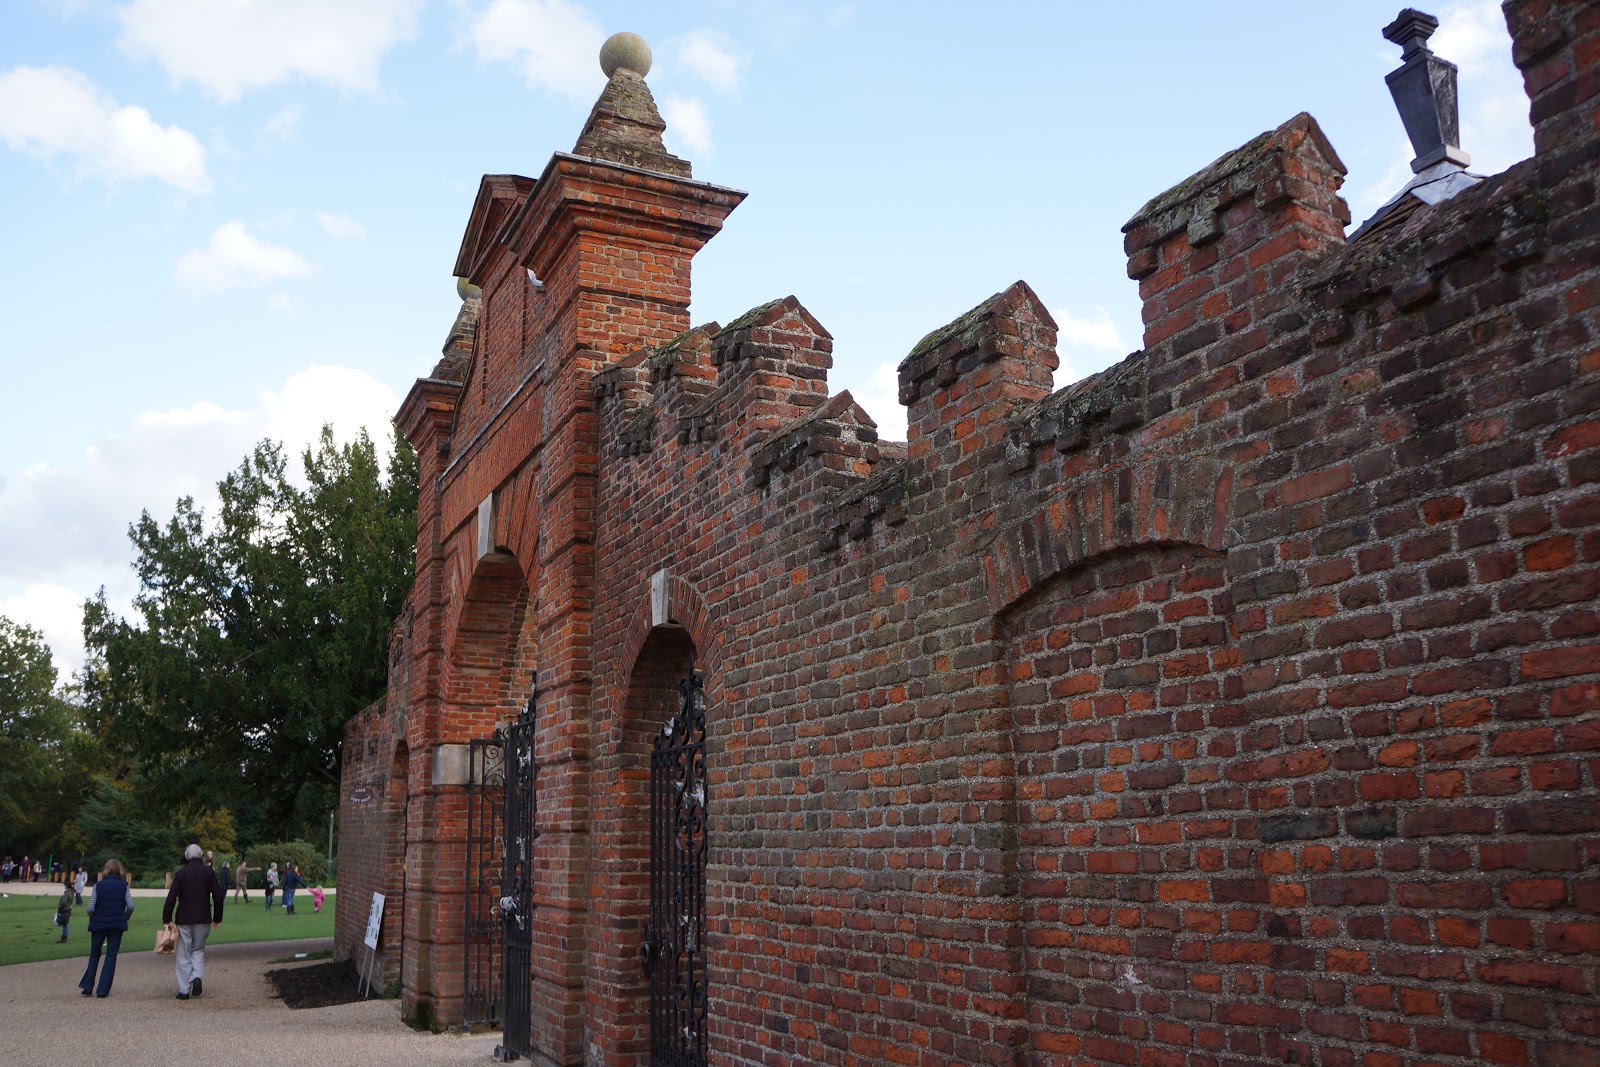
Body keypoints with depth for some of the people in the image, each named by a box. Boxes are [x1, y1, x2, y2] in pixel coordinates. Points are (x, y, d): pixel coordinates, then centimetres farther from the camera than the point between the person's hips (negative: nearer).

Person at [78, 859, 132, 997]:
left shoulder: (98, 885, -4)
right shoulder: (123, 886, -2)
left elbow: (91, 908, -8)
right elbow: (131, 906, -7)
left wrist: (92, 920, 10)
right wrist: (124, 918, 10)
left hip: (98, 924, 0)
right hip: (117, 925, 0)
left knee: (94, 955, 17)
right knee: (111, 956, 5)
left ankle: (87, 986, 16)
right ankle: (103, 990, 3)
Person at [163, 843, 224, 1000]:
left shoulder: (181, 873, -2)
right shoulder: (209, 872, 2)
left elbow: (171, 897, -7)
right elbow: (218, 896, 2)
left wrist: (167, 919, -1)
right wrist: (217, 918, 10)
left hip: (184, 919, -1)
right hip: (203, 919, 1)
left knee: (184, 954, 6)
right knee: (198, 950, 16)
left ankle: (184, 990, 7)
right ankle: (197, 976, -8)